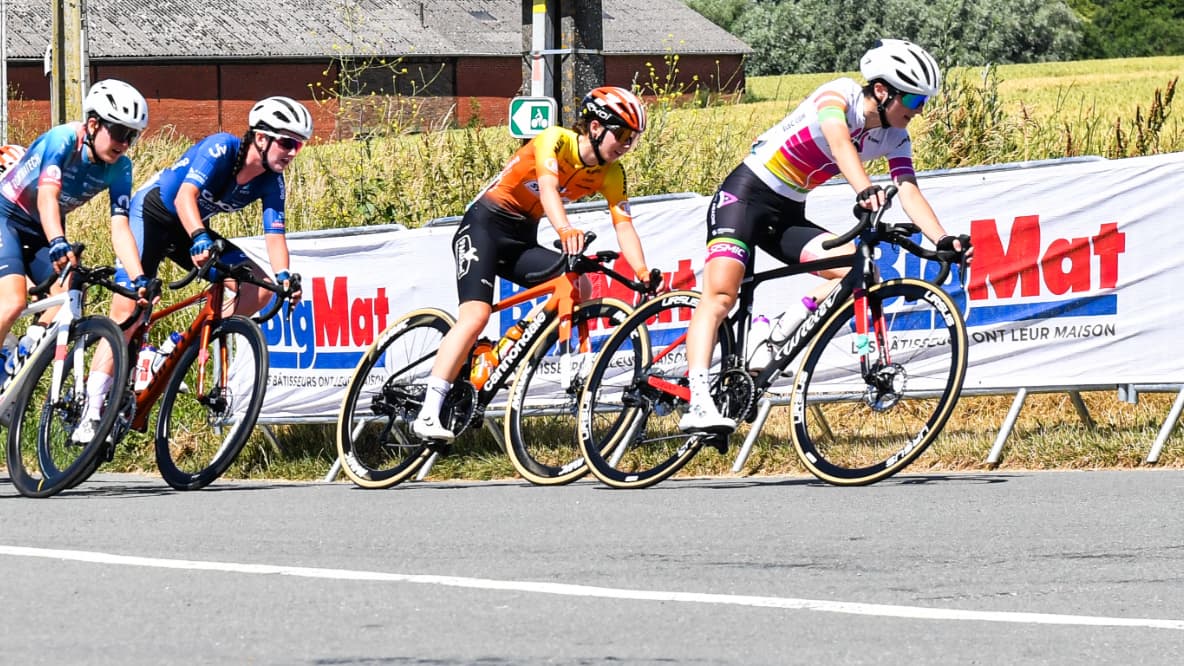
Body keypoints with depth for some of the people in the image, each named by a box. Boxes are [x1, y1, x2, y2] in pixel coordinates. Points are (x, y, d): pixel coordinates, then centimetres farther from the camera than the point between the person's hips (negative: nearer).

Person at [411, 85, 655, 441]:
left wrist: (643, 275, -26)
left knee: (579, 288, -18)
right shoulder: (556, 141, -19)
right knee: (476, 315, -24)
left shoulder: (611, 174, -1)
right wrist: (565, 231, -54)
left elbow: (624, 226, -9)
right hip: (484, 225, -7)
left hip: (521, 240, 7)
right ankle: (427, 414, -28)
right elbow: (548, 188, -36)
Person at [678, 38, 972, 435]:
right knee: (721, 295, -23)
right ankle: (698, 404, -33)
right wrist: (864, 190, -56)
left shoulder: (894, 139, 1)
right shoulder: (839, 94, -18)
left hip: (788, 216, 7)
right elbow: (839, 142, -38)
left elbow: (909, 192, -9)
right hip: (745, 194, -7)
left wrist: (943, 241, -26)